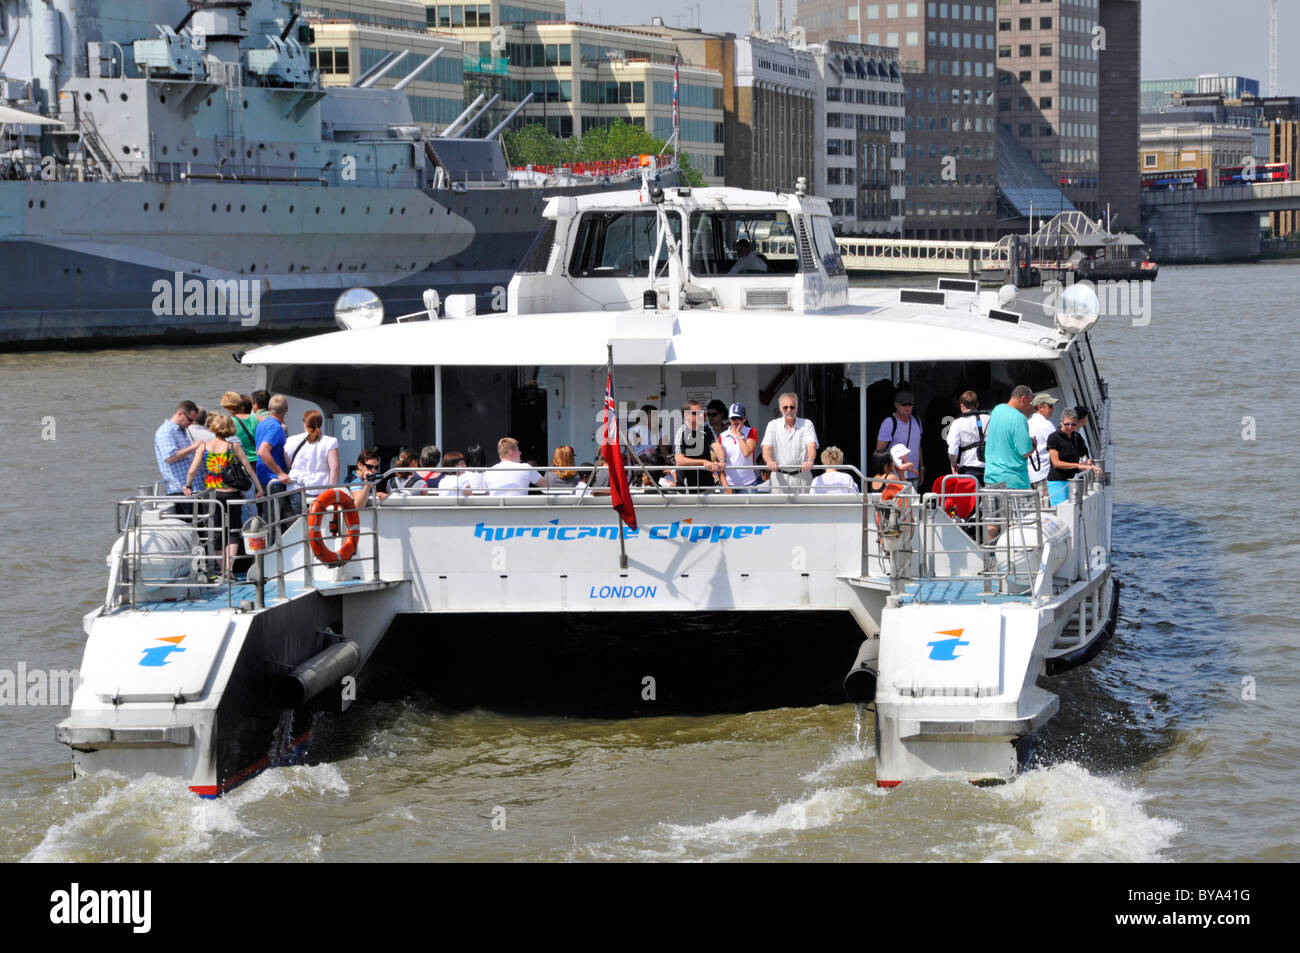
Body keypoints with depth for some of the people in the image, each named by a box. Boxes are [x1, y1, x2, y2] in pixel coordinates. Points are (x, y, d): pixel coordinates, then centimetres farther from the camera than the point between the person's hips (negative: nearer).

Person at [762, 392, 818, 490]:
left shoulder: (807, 424, 5)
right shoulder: (773, 425, 7)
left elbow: (812, 446, -10)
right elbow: (766, 448, -4)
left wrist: (810, 461, -33)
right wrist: (770, 461, -29)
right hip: (779, 477, 0)